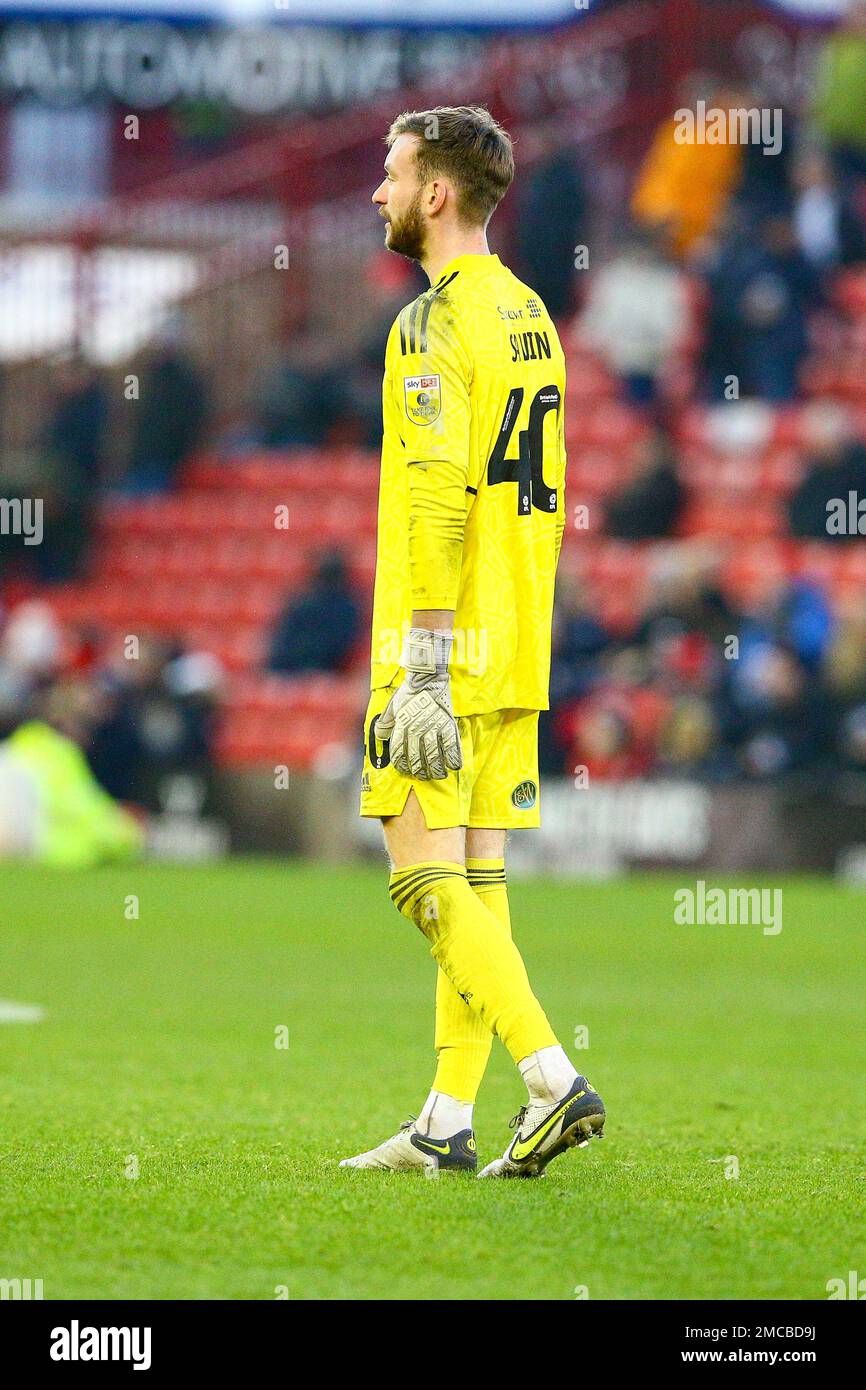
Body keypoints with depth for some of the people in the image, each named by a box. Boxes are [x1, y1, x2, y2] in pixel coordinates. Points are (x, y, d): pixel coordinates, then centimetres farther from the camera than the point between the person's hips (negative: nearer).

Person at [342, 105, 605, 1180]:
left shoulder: (435, 325, -13)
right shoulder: (530, 317, 15)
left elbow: (439, 501, -21)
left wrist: (424, 668, -22)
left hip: (443, 645, -9)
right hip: (515, 653, 9)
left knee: (427, 879, -7)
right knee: (476, 881, 8)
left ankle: (553, 1079, -18)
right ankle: (447, 1124, 9)